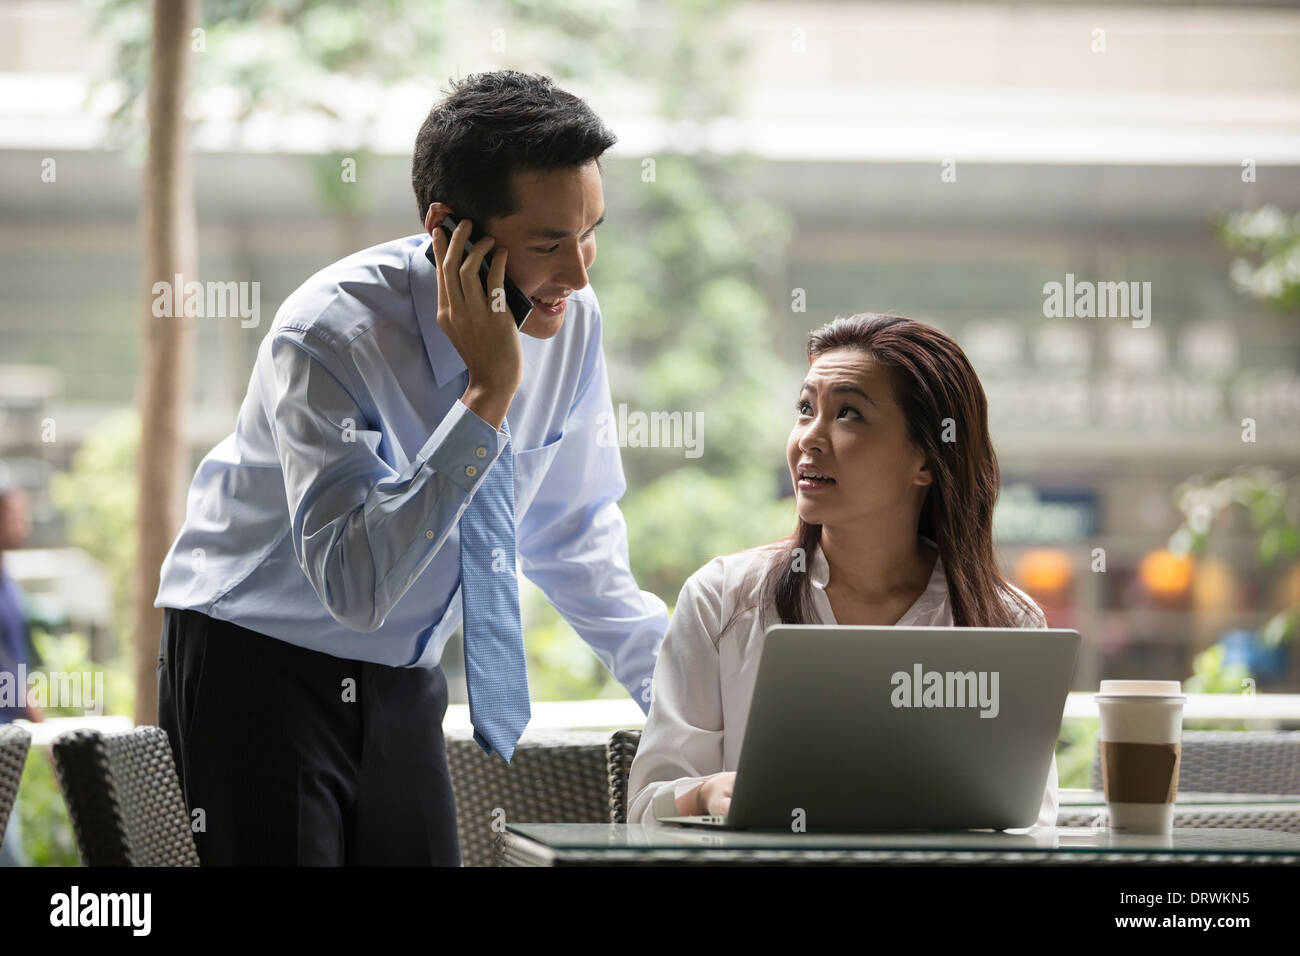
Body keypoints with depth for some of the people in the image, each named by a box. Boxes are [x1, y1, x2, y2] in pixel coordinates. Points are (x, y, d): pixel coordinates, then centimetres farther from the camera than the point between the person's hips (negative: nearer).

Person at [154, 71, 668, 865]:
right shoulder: (331, 336, -26)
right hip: (257, 670, -5)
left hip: (404, 682, 6)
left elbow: (571, 531, 10)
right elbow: (356, 585, -35)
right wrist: (487, 395, -35)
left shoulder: (571, 320, -6)